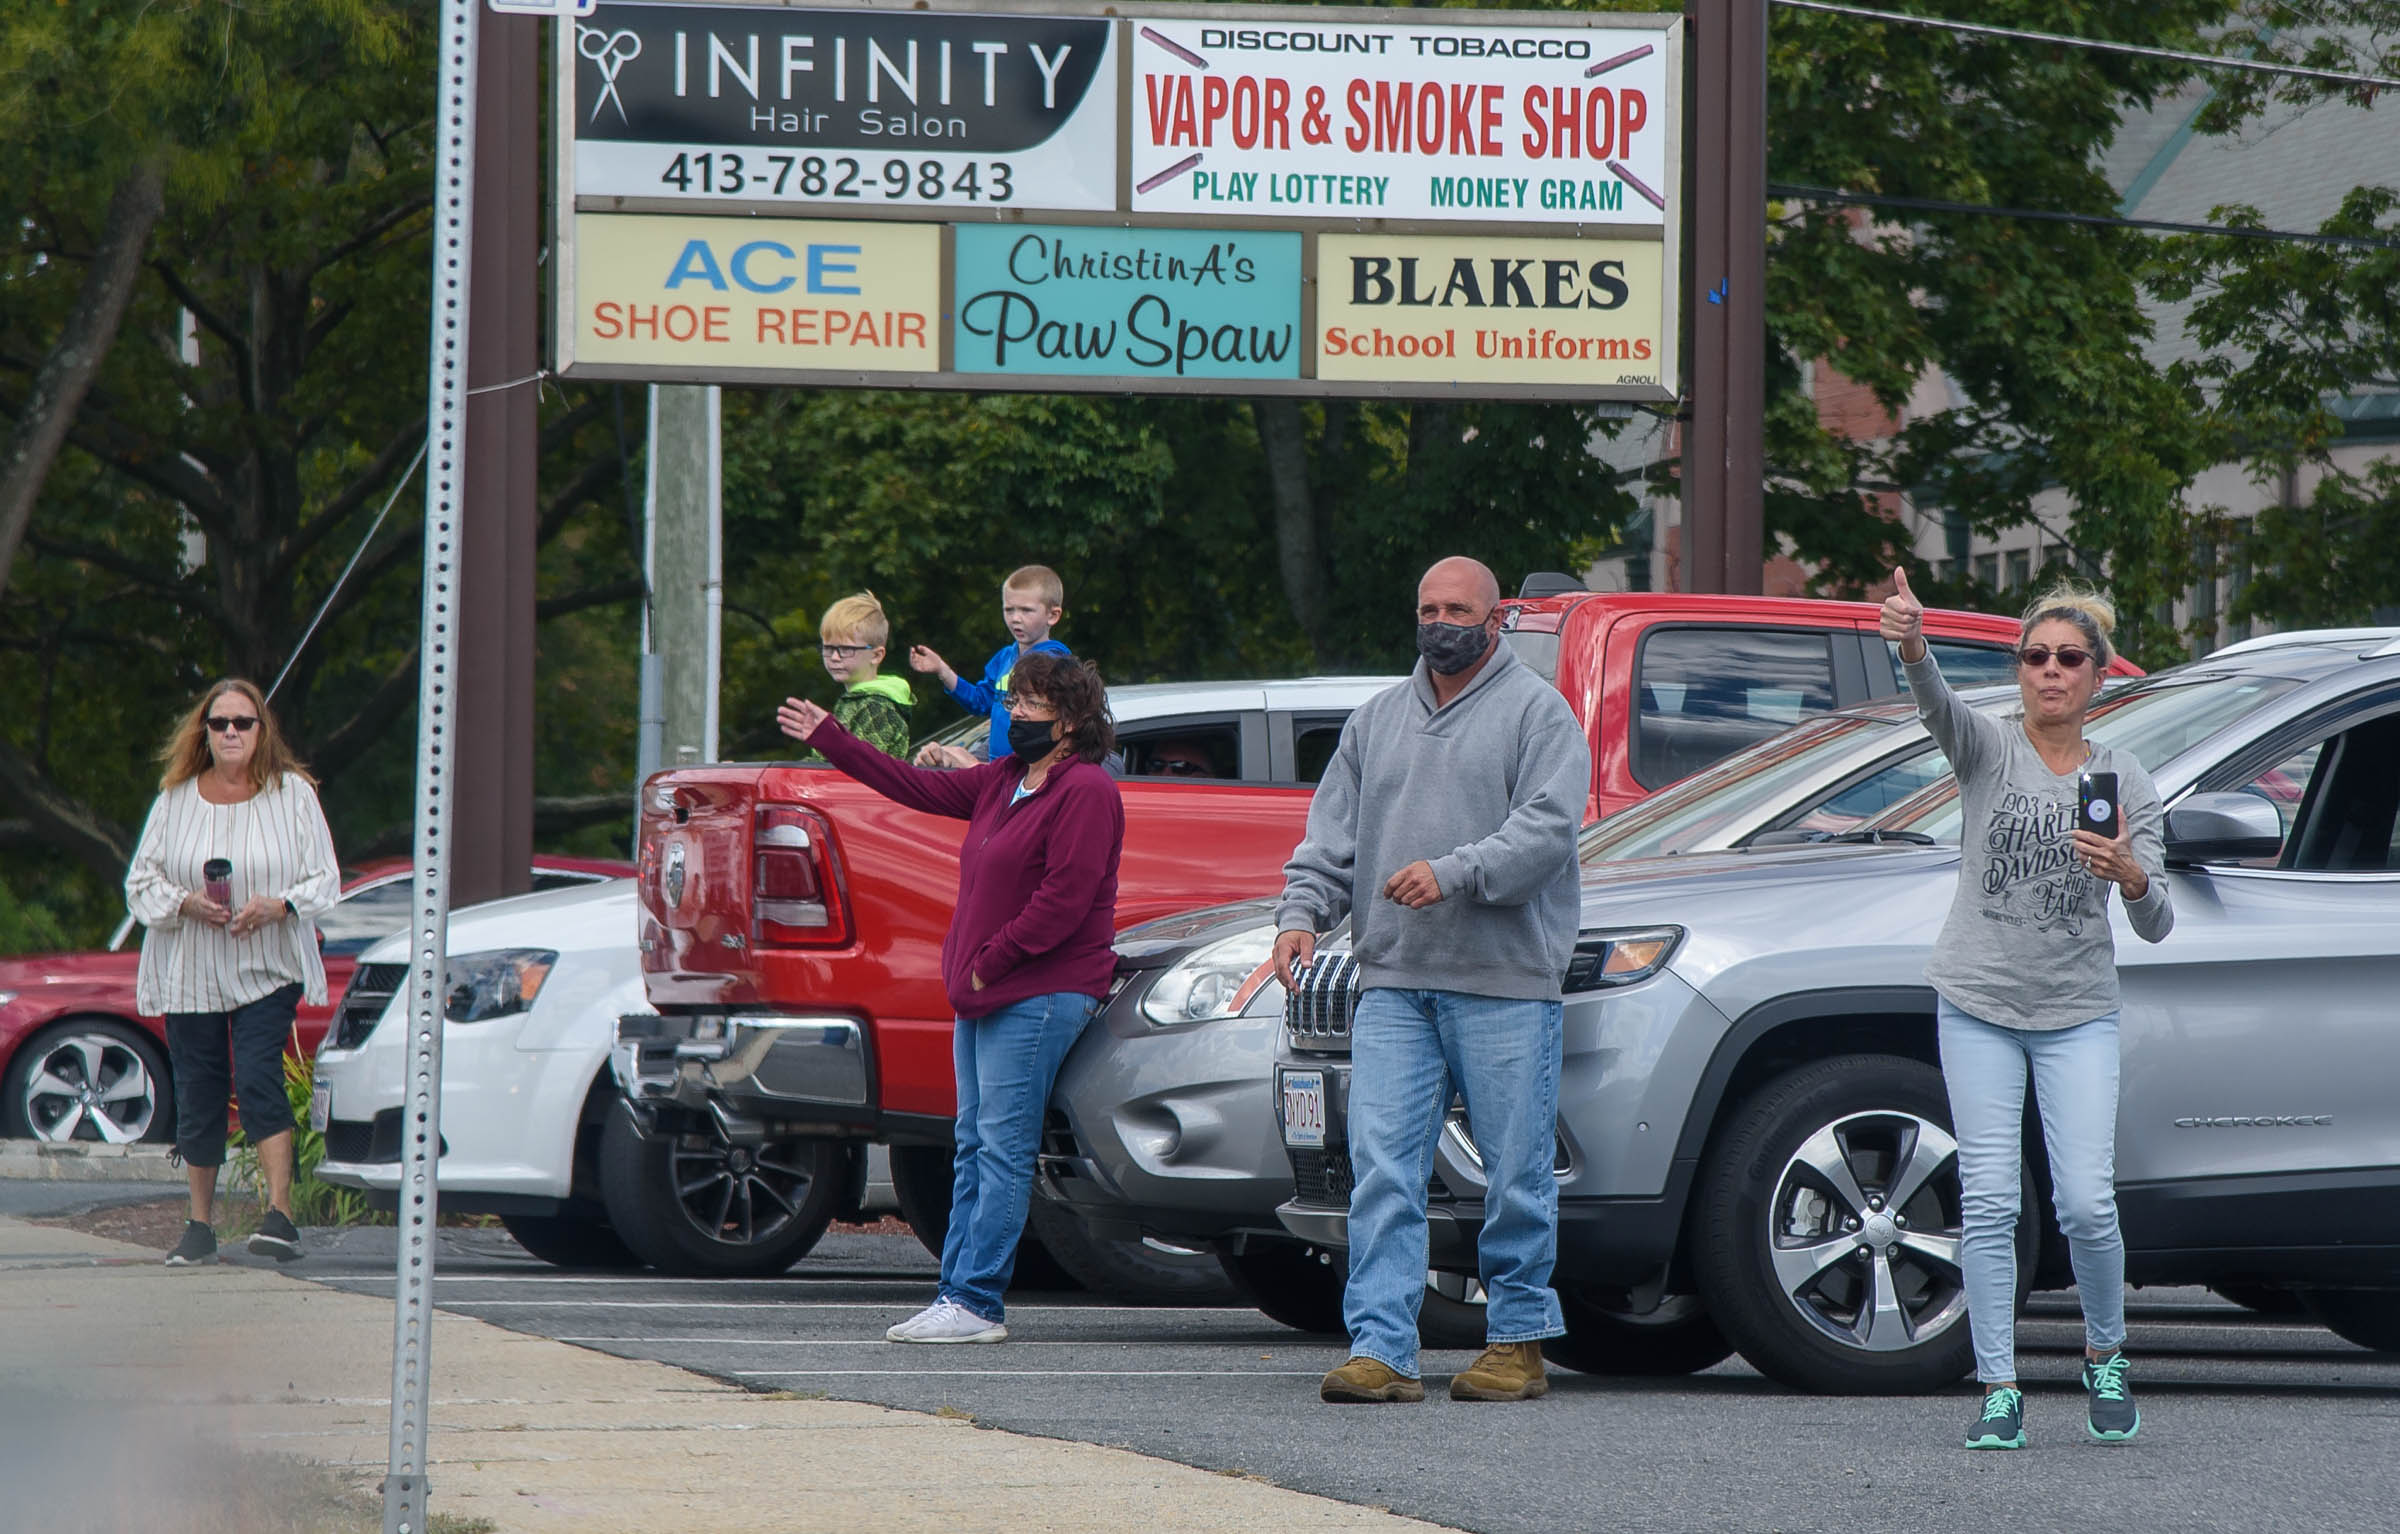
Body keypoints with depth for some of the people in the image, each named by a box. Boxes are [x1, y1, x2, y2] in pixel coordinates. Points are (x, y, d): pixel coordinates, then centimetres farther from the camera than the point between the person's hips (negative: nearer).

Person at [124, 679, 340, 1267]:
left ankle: (280, 1214, -22)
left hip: (267, 970, -2)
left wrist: (279, 907, -16)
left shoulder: (293, 794, 3)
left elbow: (325, 879, 3)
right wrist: (185, 903, -12)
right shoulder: (176, 798, 7)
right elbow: (141, 879, 8)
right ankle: (200, 1226, 15)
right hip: (190, 973, 2)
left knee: (258, 1076, -19)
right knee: (197, 1093, 4)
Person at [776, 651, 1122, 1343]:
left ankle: (977, 1303, -12)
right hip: (983, 995, 9)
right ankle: (958, 1293, 9)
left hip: (1038, 997, -9)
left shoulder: (1085, 791, -11)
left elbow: (1063, 899, -18)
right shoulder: (1004, 779, 16)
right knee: (973, 1148, 8)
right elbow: (918, 787, 25)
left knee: (1002, 1148, -10)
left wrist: (989, 962, -15)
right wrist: (827, 738, 28)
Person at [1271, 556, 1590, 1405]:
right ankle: (1381, 1349, -9)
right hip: (1394, 983, 4)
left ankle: (1518, 1342, 12)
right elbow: (1331, 833, 19)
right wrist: (1302, 912, 1)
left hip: (1506, 983, -4)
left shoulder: (1537, 713, 1)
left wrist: (1454, 873, -23)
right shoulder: (1379, 719, 19)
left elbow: (1545, 828, -12)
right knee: (1381, 1166, -6)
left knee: (1515, 1172, 1)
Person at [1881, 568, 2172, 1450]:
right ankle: (1998, 1391, 1)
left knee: (2086, 1204, -8)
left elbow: (2155, 925, 2)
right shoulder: (1989, 749, 1)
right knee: (1989, 1201, -5)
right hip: (1980, 1002, 0)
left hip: (2078, 1012, 1)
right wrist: (1912, 648, -46)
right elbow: (1938, 707, -24)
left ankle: (2105, 1359, 16)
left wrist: (2129, 874, -21)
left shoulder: (2124, 782, 5)